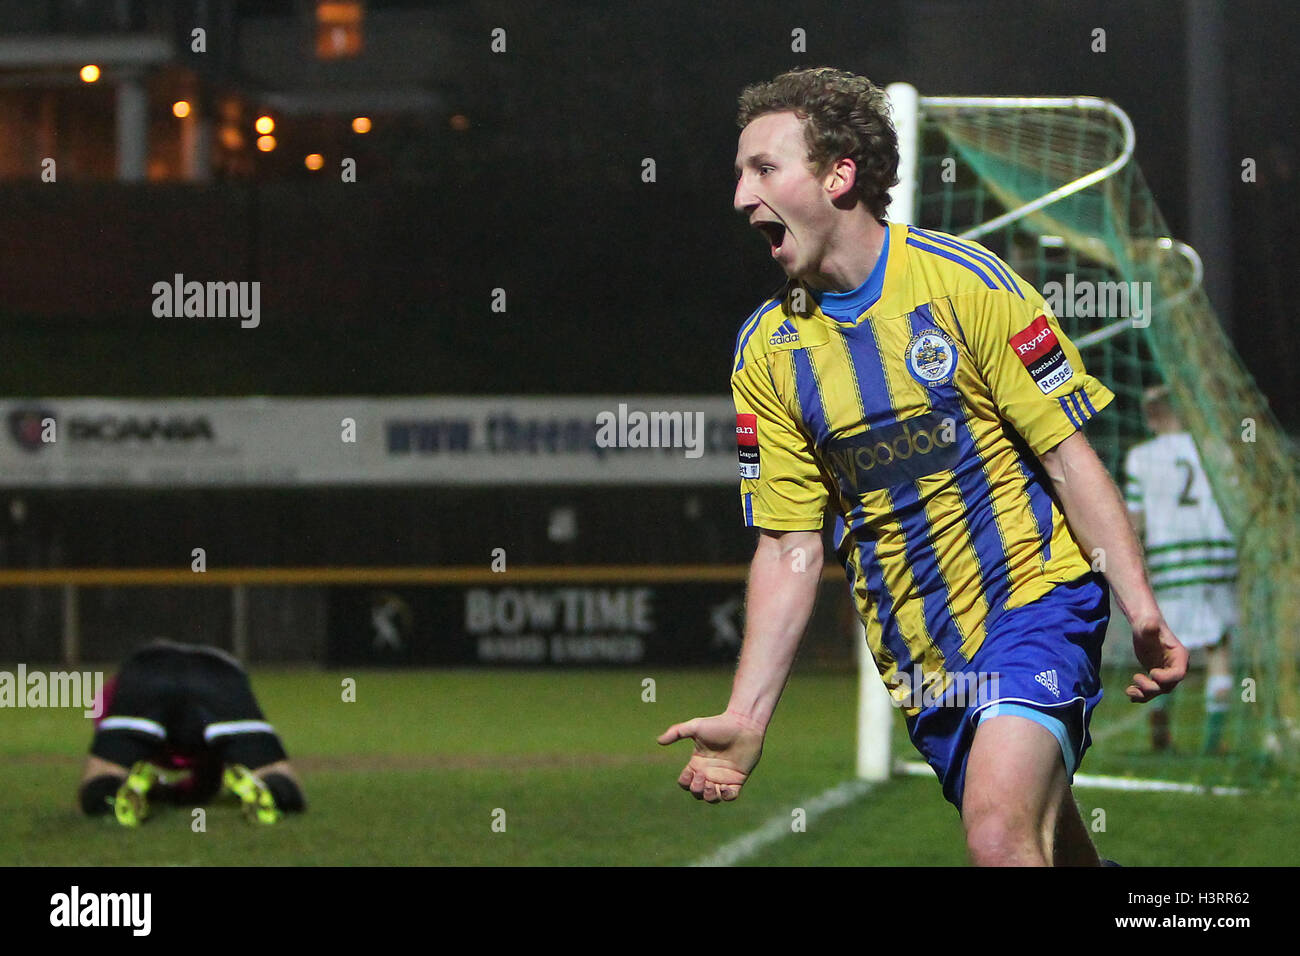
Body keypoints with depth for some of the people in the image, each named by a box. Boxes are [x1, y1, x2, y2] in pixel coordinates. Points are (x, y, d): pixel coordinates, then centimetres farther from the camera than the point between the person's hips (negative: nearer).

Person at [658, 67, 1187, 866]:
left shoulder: (967, 282, -9)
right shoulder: (767, 349, 4)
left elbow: (1071, 459, -8)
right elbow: (790, 547, 6)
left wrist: (1143, 611, -18)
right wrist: (747, 716, -4)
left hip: (1033, 600, -5)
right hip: (915, 655, 5)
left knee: (1001, 835, -27)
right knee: (1049, 847, 10)